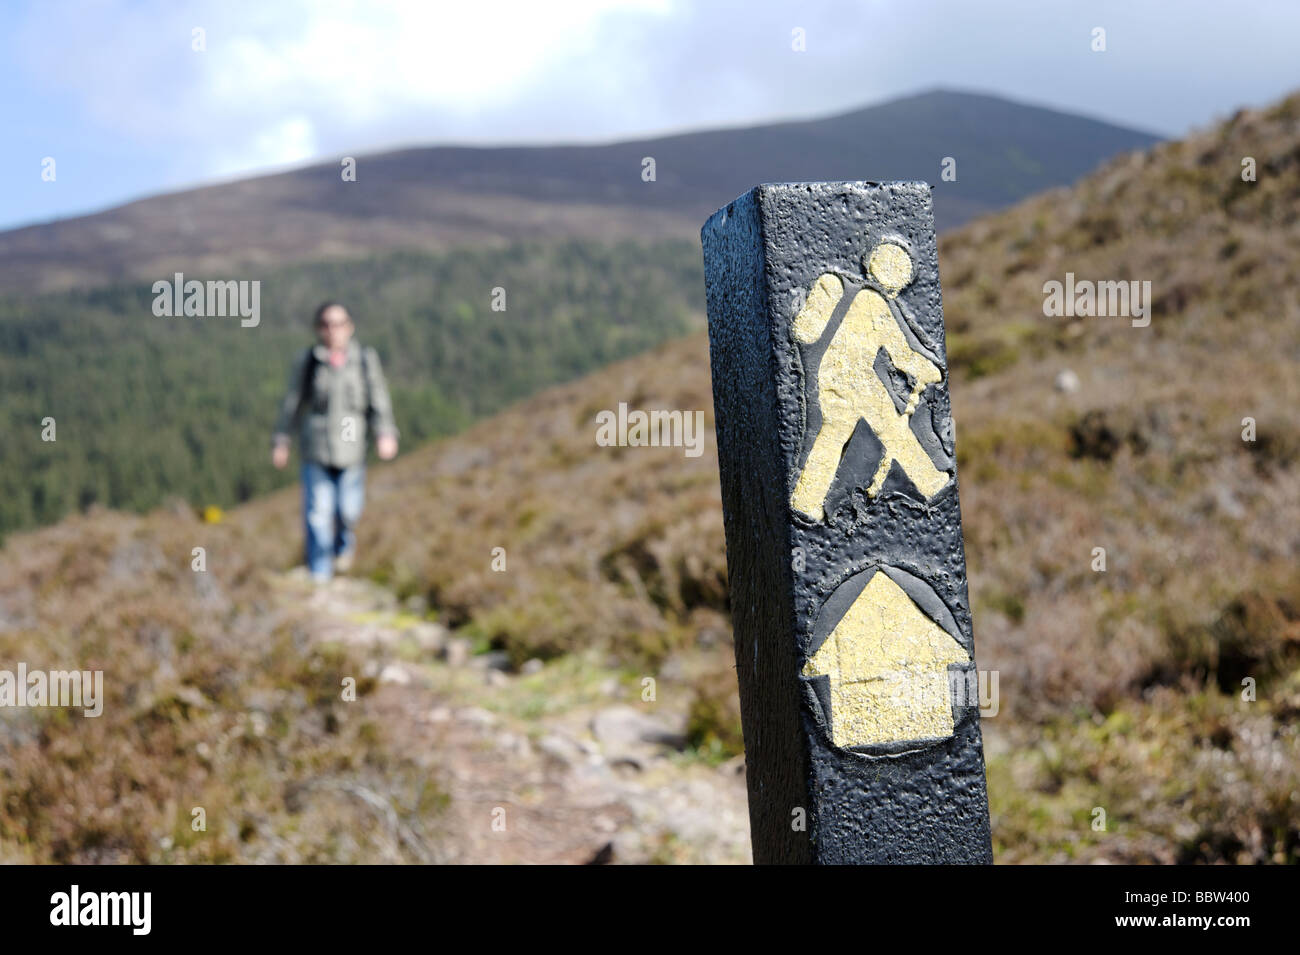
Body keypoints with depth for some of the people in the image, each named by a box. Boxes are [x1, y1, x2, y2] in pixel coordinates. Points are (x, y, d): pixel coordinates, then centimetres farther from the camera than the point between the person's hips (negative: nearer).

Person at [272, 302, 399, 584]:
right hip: (316, 453, -1)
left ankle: (345, 544, 39)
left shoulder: (366, 360, 3)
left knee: (348, 511, 4)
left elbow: (379, 401, 4)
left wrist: (385, 433, -9)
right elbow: (291, 403, 8)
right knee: (318, 513, -3)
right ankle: (319, 577, 8)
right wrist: (280, 441, 6)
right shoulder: (307, 362, 1)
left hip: (351, 451, 1)